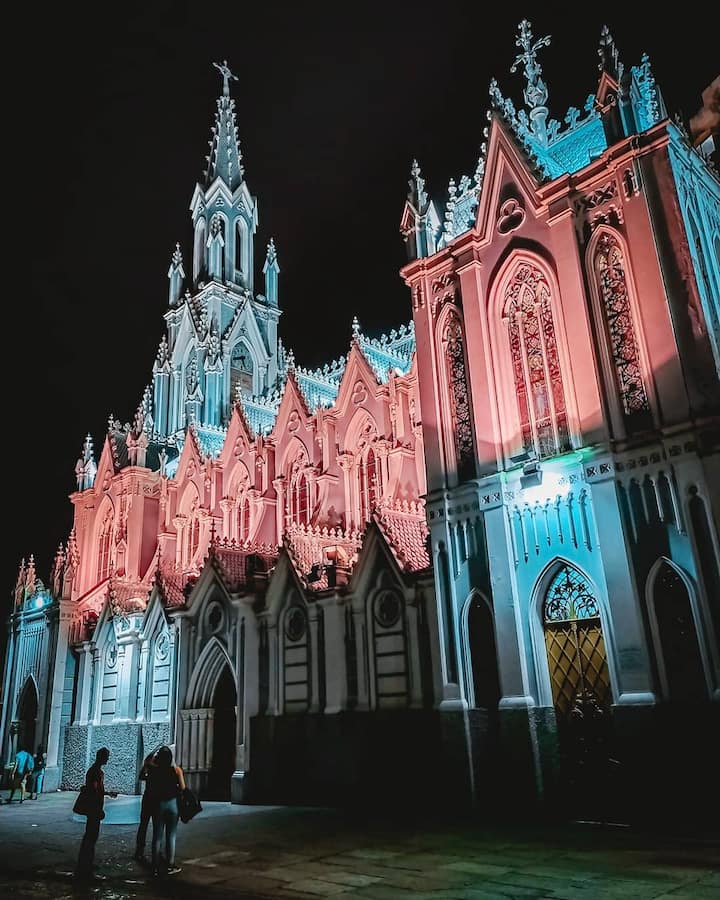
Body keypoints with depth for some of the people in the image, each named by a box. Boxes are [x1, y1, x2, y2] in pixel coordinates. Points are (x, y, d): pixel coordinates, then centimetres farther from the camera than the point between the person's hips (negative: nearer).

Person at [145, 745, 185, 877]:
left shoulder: (153, 770, -6)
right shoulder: (176, 770, -7)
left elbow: (148, 788, -6)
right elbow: (182, 788, -7)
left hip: (158, 804, 1)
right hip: (172, 803, -1)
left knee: (157, 836, 9)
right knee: (171, 836, 9)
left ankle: (156, 867, 13)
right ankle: (170, 866, 13)